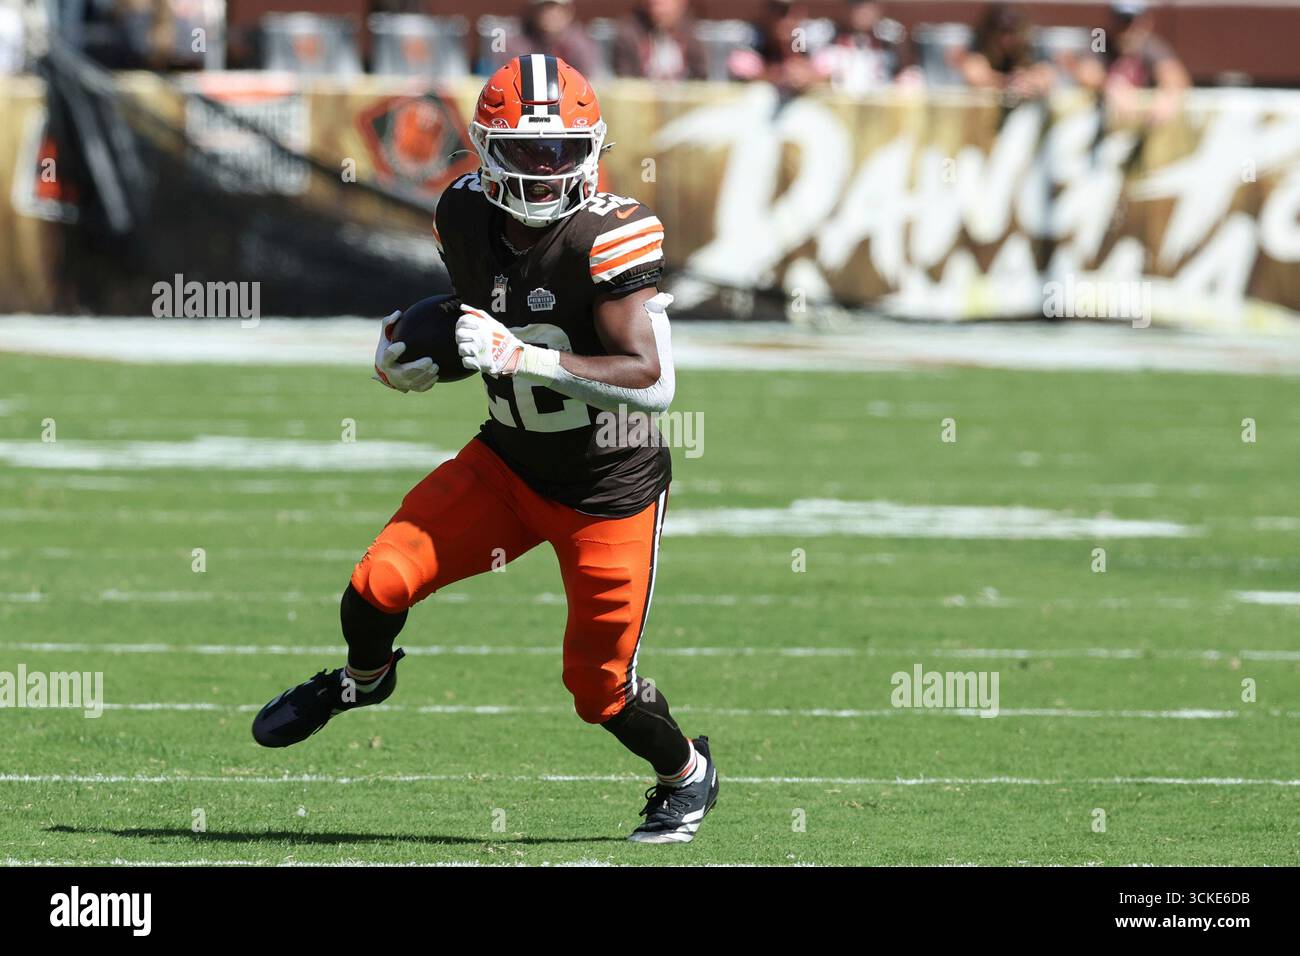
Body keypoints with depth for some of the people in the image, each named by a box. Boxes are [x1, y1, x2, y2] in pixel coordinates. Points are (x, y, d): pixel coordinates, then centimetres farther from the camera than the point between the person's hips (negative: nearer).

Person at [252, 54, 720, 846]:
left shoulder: (610, 236, -25)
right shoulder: (467, 217, -7)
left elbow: (653, 382, -32)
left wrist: (521, 357, -38)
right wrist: (418, 357, -7)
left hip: (610, 494, -5)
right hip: (508, 464, 5)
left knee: (599, 688, 4)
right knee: (377, 587, -10)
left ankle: (688, 774, 36)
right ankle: (364, 678, 26)